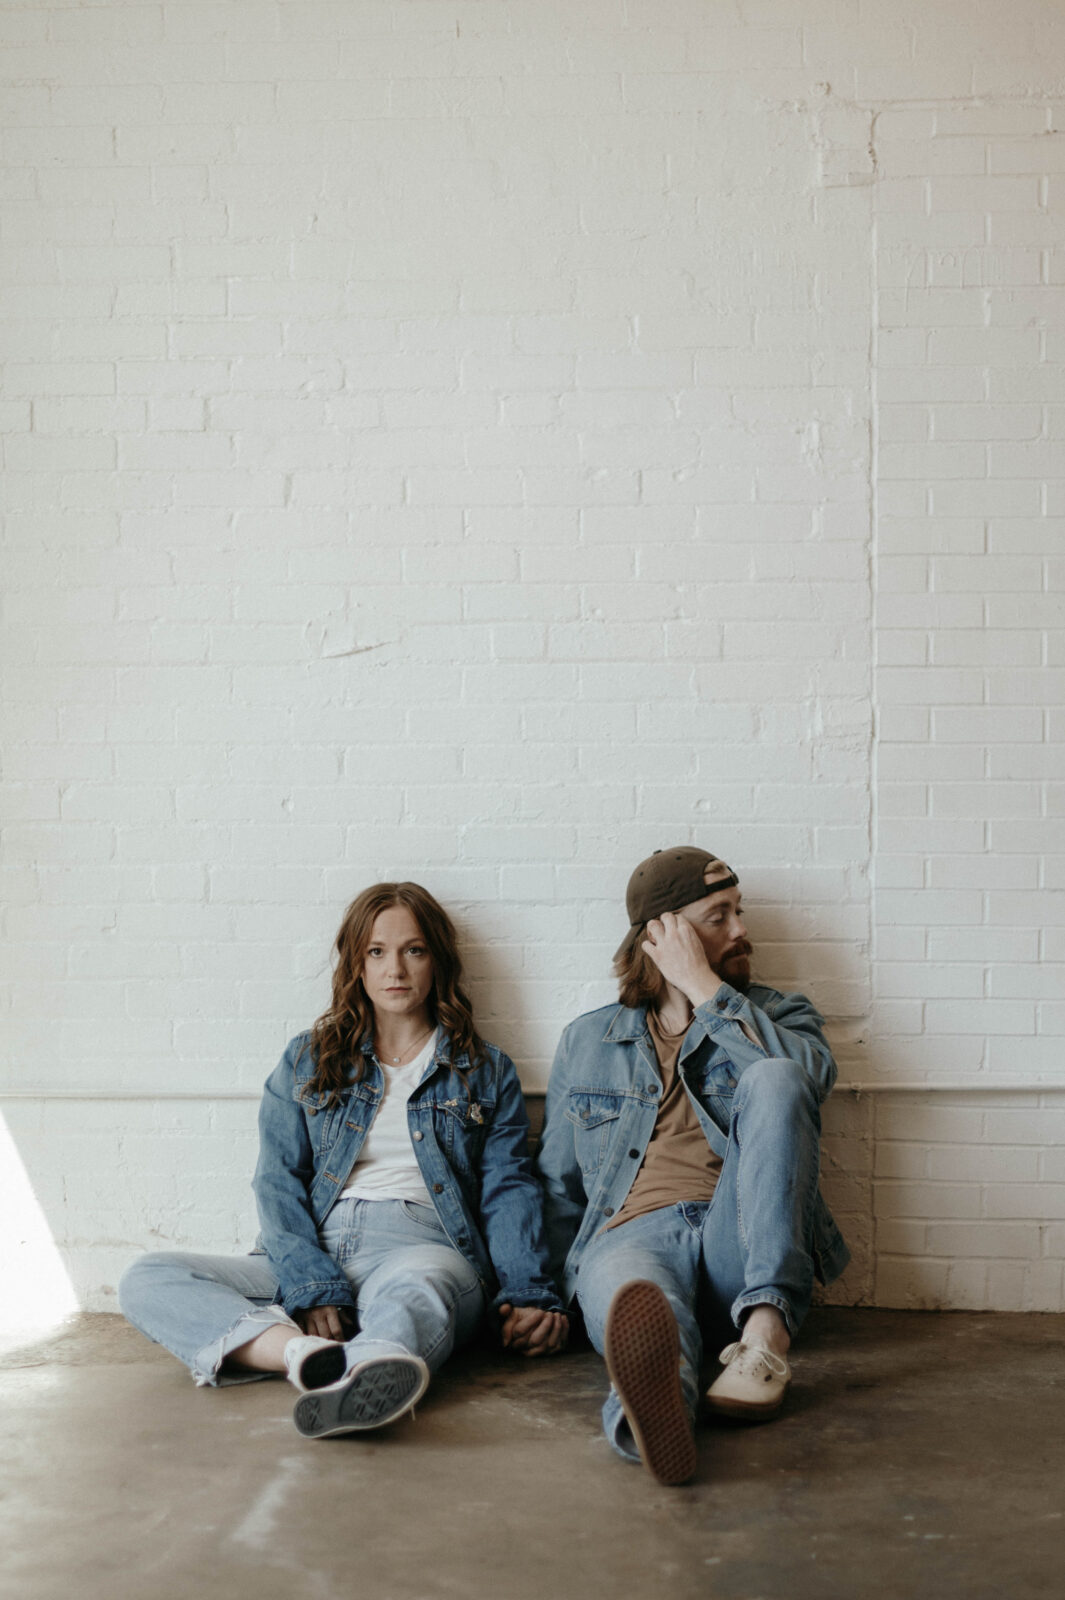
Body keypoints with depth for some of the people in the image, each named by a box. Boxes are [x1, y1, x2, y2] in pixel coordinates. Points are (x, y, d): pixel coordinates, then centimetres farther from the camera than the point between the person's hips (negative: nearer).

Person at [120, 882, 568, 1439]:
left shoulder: (487, 1072, 20)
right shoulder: (307, 1061, 20)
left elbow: (507, 1188, 11)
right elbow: (278, 1184, 7)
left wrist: (529, 1293, -10)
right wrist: (312, 1289, -12)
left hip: (423, 1249, -2)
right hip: (312, 1254, 3)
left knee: (414, 1289, -40)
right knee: (147, 1281, -22)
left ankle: (358, 1377, -73)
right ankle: (307, 1351, -48)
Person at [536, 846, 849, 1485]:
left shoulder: (779, 1016, 21)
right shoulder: (588, 1041, 23)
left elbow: (809, 1076, -6)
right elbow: (558, 1186, 24)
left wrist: (701, 985, -2)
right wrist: (560, 1290, 7)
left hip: (741, 1243, 1)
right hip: (631, 1232, 0)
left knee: (772, 1079, -26)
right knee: (635, 1297, -38)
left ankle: (765, 1329, -38)